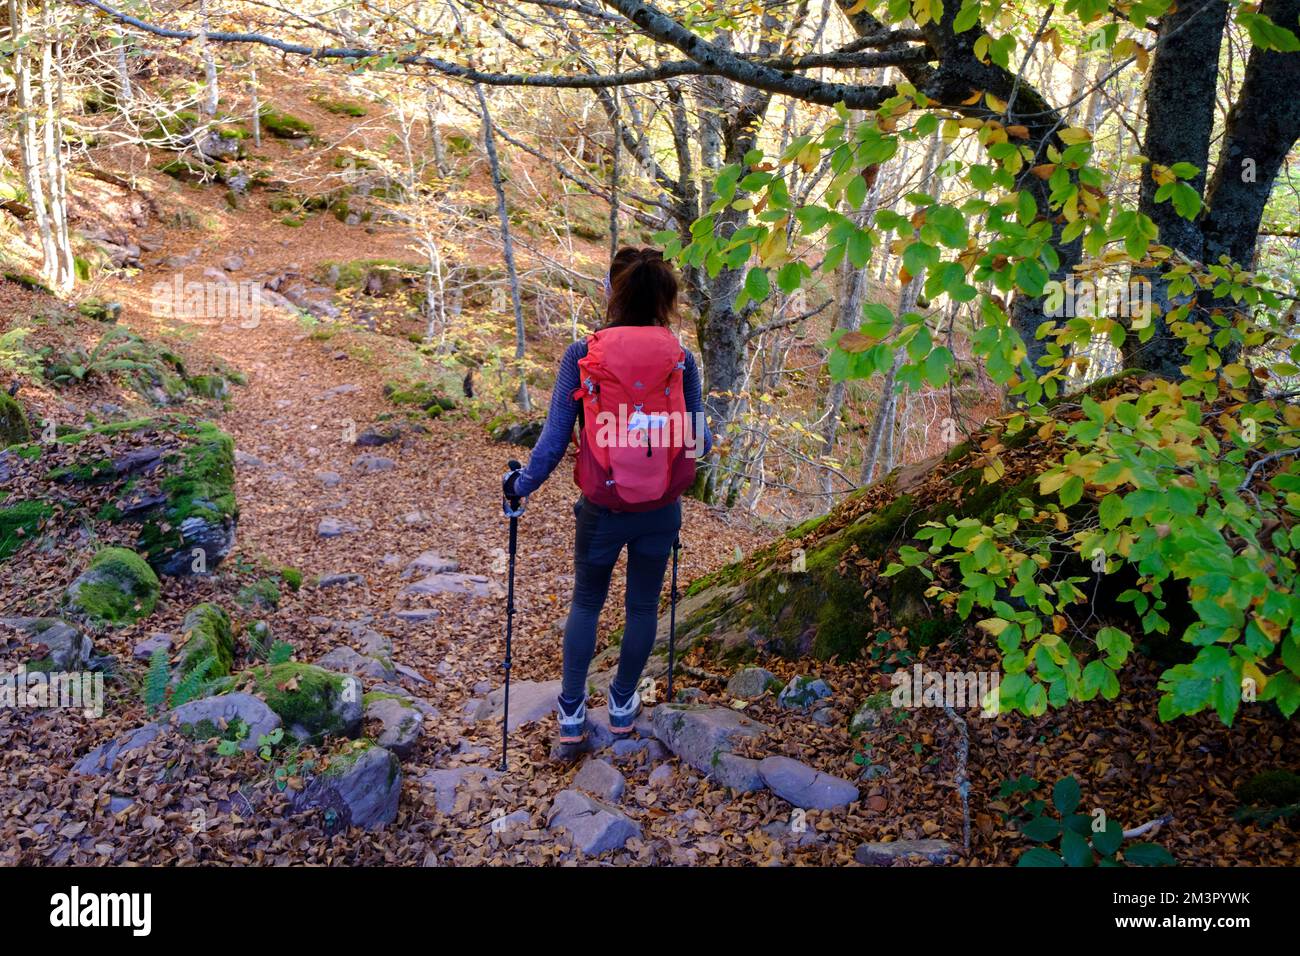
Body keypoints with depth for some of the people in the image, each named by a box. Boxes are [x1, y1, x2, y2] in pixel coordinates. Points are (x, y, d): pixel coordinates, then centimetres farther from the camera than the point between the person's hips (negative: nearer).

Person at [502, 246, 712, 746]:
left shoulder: (582, 356, -13)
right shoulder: (680, 359, -8)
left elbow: (554, 440, -11)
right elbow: (695, 441, -1)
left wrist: (520, 485, 6)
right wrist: (709, 439, 23)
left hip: (602, 509, -1)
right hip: (661, 509, 1)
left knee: (585, 603, 21)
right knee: (643, 605, 20)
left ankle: (571, 712, 28)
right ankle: (623, 704, 38)